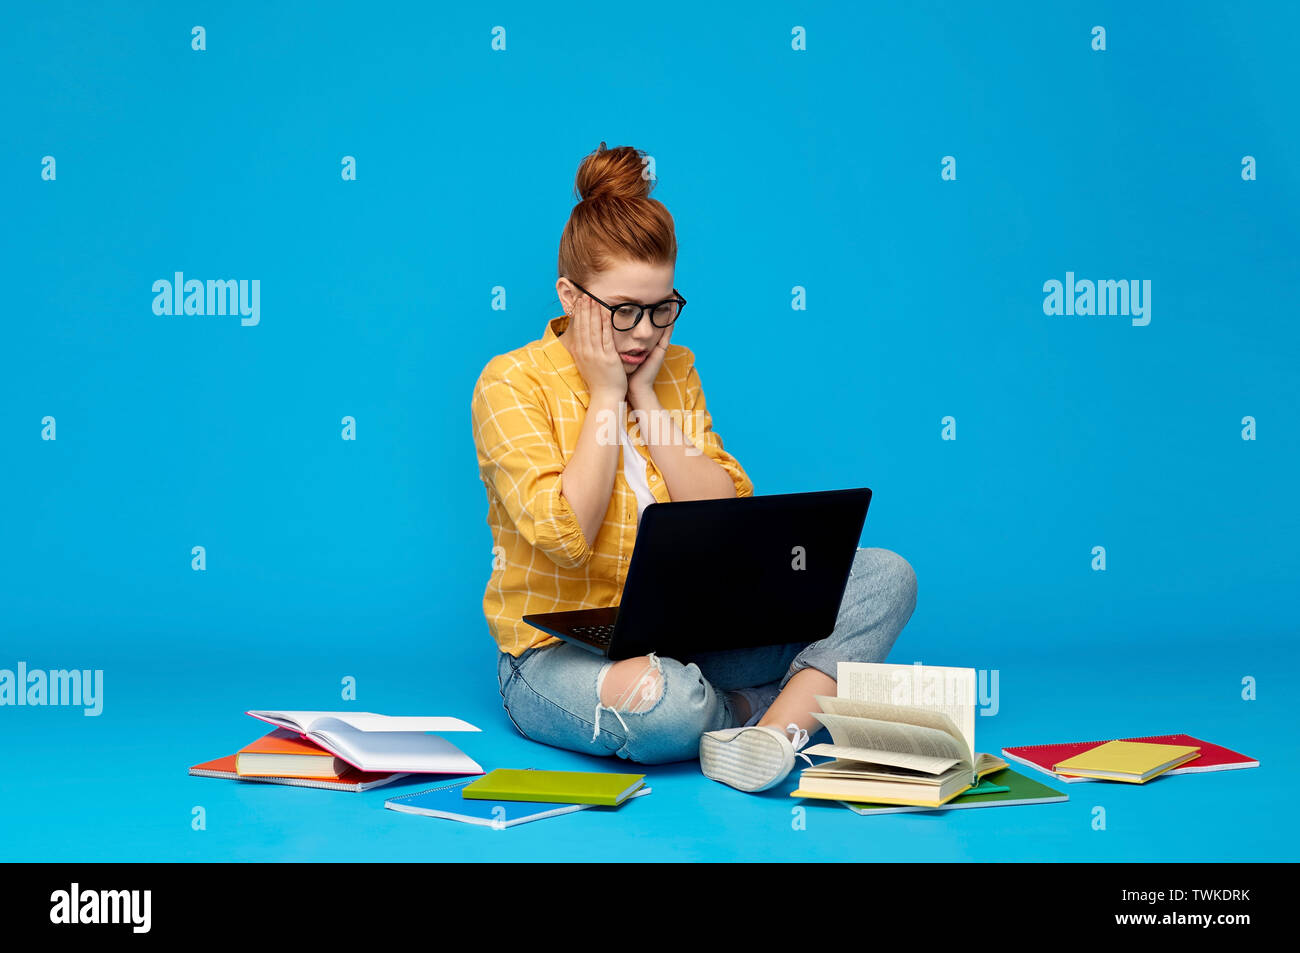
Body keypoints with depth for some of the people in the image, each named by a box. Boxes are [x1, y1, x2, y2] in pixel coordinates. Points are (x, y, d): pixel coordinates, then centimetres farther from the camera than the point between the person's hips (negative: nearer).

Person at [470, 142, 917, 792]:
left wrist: (646, 398, -6)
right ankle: (793, 705, -7)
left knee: (886, 576, -8)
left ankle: (779, 725, -27)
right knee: (662, 702, -40)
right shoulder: (511, 384, -7)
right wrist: (606, 394, -12)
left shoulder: (674, 371, 9)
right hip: (558, 652, -5)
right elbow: (566, 534, -20)